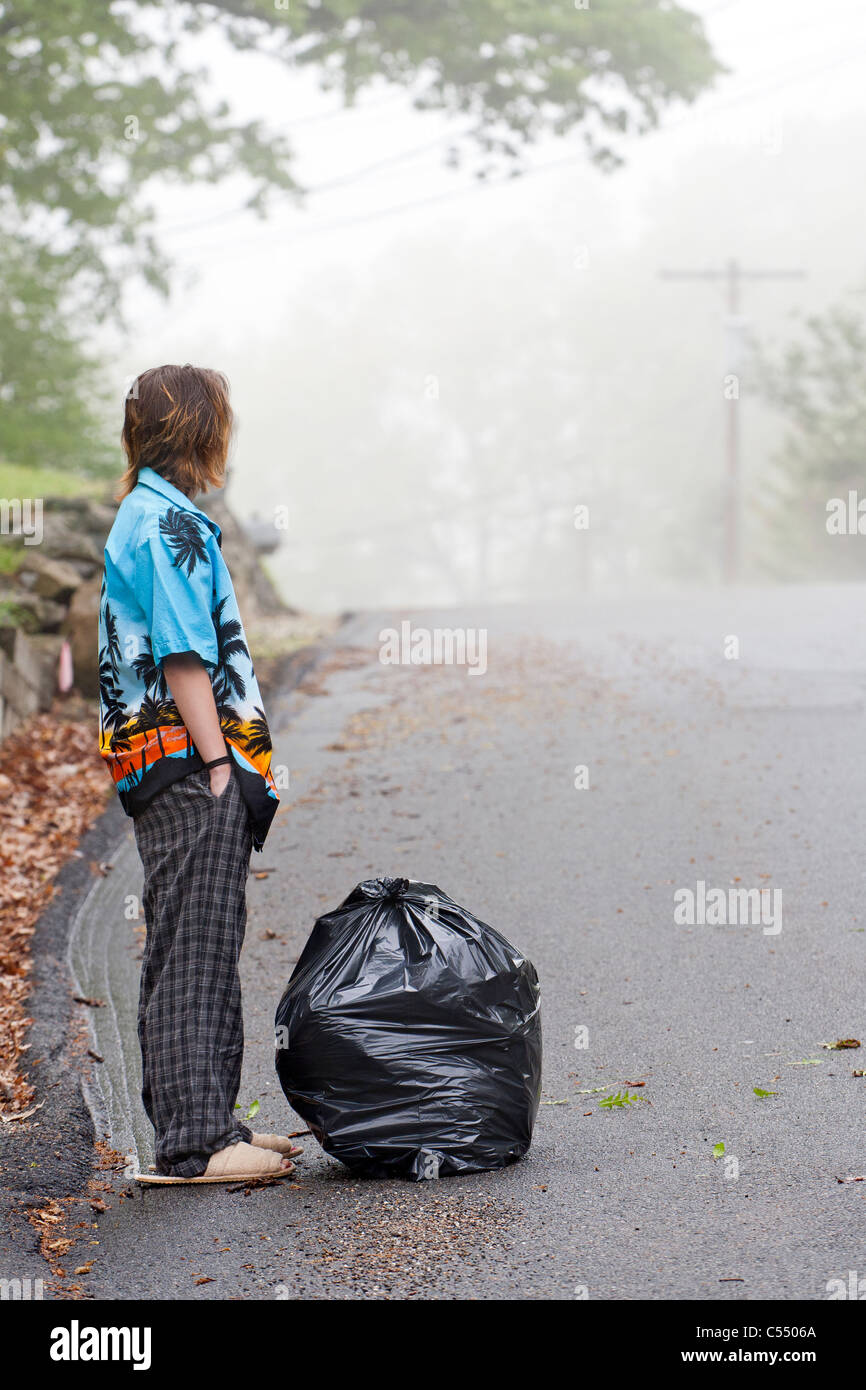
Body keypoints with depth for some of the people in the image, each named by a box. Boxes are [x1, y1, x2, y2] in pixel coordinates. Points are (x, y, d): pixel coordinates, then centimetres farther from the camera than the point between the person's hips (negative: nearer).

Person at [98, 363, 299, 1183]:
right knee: (193, 953, -11)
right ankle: (194, 1142, -11)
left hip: (175, 773, 11)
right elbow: (183, 658, -18)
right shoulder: (170, 523, -11)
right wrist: (219, 763, -19)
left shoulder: (145, 516, 21)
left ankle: (205, 1124, 19)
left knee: (199, 952, 13)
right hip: (189, 767, -11)